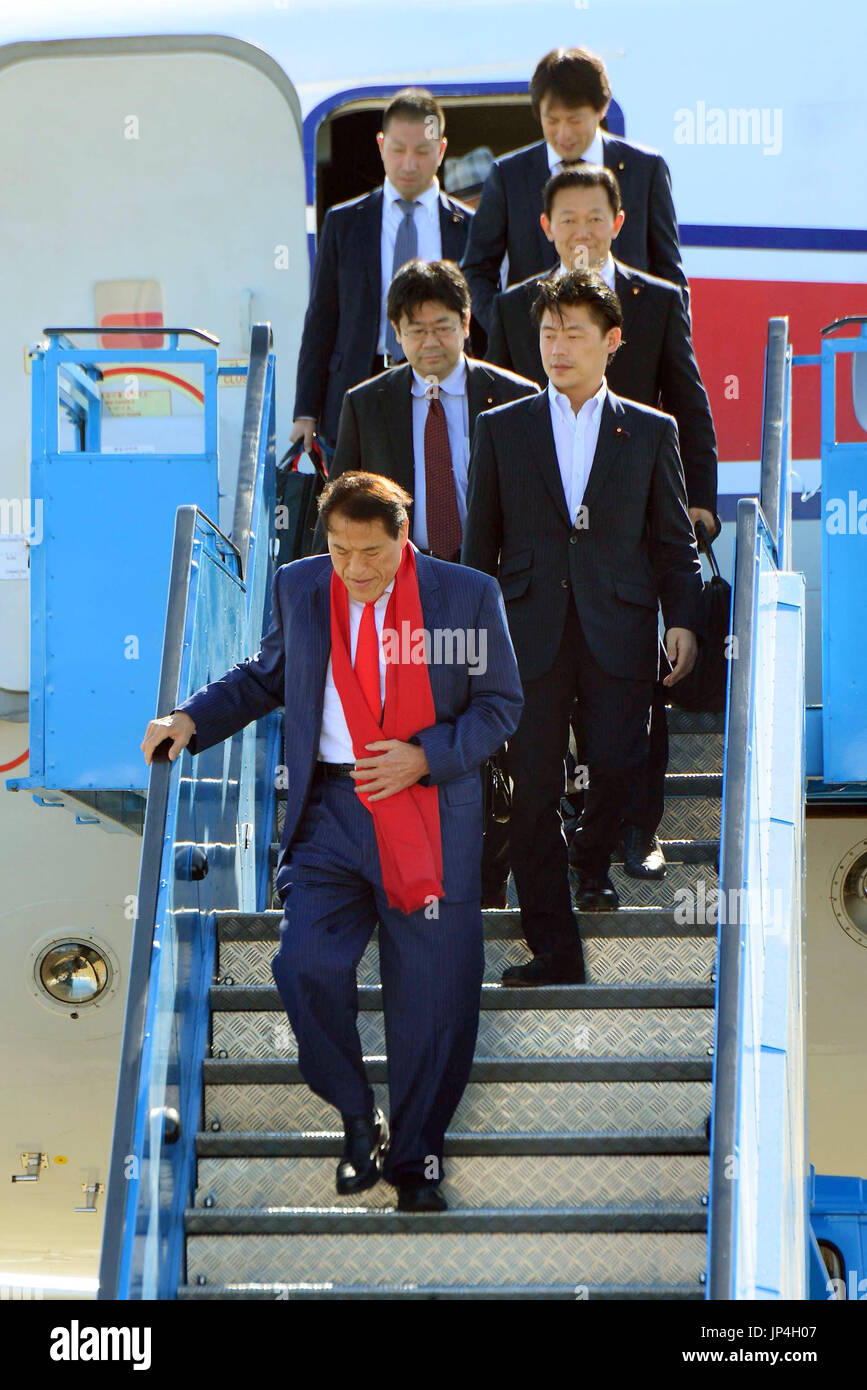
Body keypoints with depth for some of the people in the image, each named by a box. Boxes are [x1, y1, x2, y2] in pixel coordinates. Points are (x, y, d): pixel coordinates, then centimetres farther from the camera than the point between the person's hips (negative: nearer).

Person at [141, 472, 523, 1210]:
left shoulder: (467, 595, -3)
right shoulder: (298, 588, 6)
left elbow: (501, 703, 2)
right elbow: (265, 676, 19)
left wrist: (427, 755, -13)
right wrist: (192, 718, 5)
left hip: (431, 817, -2)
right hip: (331, 810, 2)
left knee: (430, 998, 4)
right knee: (307, 967, -16)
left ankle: (415, 1156, 24)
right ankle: (358, 1120, 10)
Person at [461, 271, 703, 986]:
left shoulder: (651, 432, 11)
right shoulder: (501, 428, 11)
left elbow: (675, 543, 11)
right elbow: (480, 543, 13)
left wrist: (684, 619, -1)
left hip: (618, 630, 0)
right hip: (531, 627, 0)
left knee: (618, 760, -13)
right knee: (534, 785, -4)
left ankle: (592, 861, 23)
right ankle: (554, 948, 4)